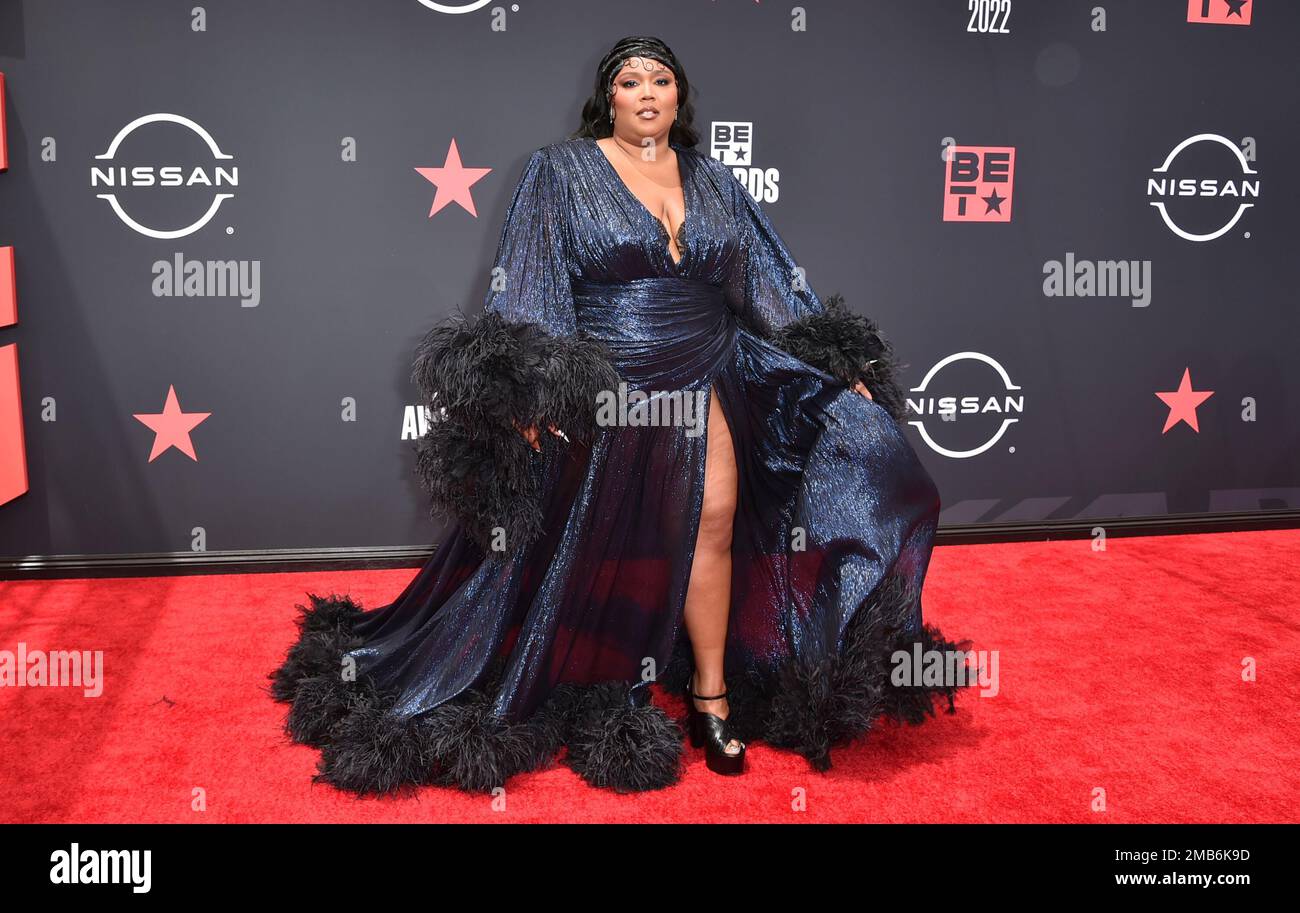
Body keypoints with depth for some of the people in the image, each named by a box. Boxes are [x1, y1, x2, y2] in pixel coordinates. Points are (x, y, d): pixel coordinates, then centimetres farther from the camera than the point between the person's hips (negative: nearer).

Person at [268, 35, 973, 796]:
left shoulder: (712, 181, 11)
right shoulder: (563, 171, 0)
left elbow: (774, 282, 11)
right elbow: (527, 288, -8)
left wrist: (837, 365, 6)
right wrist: (528, 389, -20)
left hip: (698, 385, 4)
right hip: (603, 392, -3)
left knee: (714, 525, -3)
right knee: (589, 553, 7)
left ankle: (711, 698, 12)